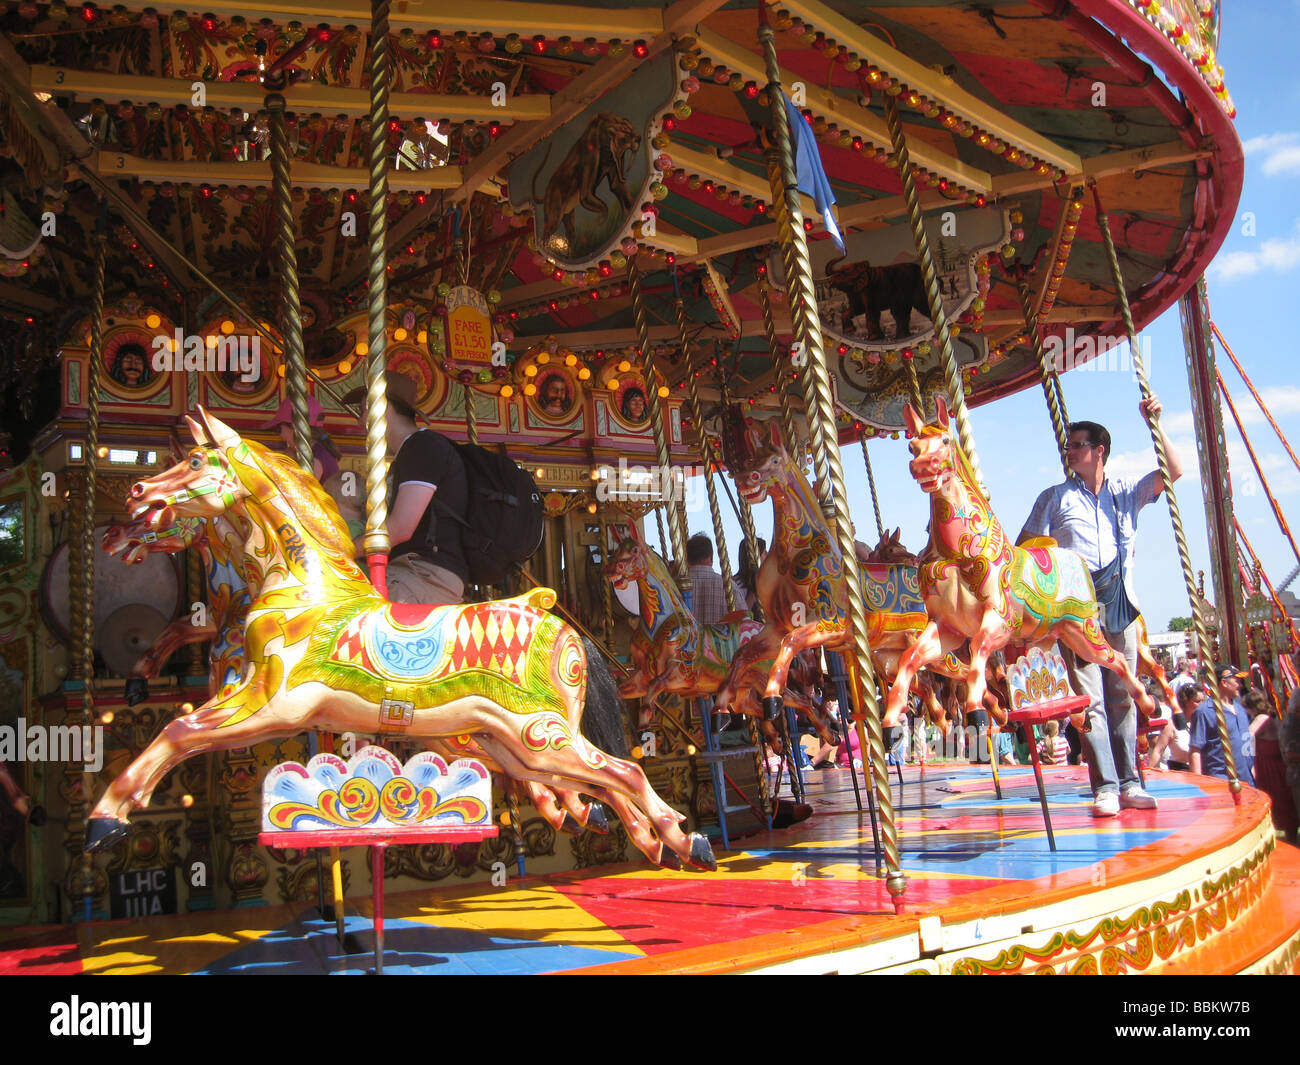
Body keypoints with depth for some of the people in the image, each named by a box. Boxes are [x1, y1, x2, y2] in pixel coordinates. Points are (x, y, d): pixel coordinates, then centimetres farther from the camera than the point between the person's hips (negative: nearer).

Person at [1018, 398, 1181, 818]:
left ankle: (1129, 783, 10)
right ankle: (1105, 787, -7)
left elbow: (1172, 471, 6)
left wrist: (1154, 423, 1)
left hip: (1120, 605, 2)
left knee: (1123, 696, 5)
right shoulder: (1055, 498, 9)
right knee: (1090, 698, -7)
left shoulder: (1126, 492, 13)